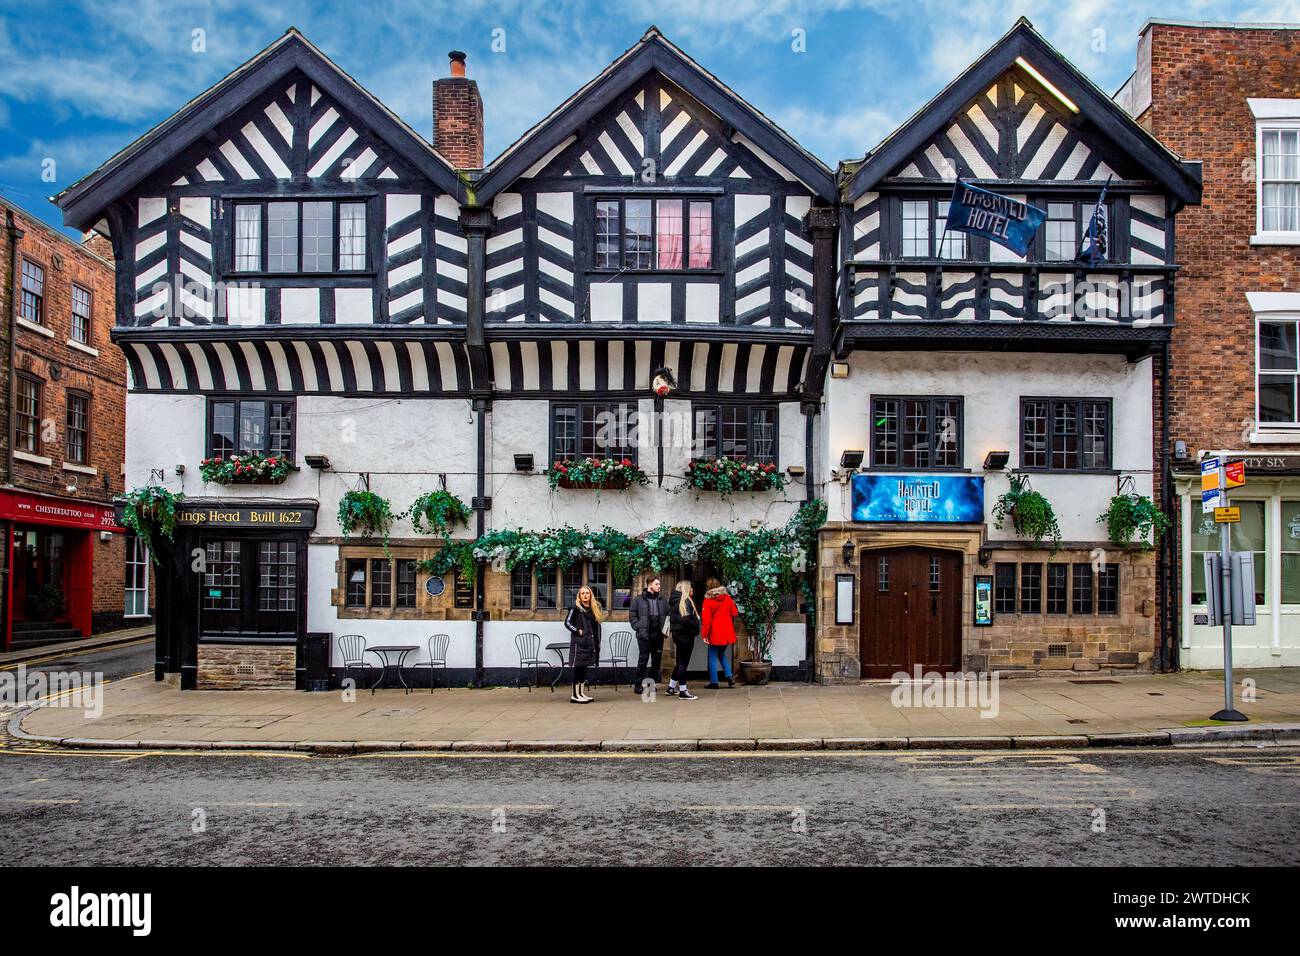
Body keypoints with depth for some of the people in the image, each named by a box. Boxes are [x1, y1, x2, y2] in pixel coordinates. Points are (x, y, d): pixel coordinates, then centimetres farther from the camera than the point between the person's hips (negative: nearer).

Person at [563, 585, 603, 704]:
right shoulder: (576, 609, -5)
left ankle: (582, 693, 16)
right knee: (578, 668, -5)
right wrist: (577, 631, -15)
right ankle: (575, 695, -2)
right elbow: (567, 622, -10)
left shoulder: (594, 609, 14)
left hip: (589, 643, 7)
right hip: (579, 643, -7)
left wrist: (597, 643, 13)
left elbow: (596, 627, 17)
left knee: (583, 668, 11)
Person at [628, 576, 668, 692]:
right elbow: (632, 615, -1)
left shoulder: (662, 600, 11)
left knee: (657, 659, 7)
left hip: (658, 634, 5)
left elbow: (667, 615, 16)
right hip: (644, 635, -4)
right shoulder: (639, 599, -1)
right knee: (643, 659, -2)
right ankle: (638, 684, 7)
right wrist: (638, 627, -10)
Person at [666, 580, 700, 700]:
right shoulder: (685, 601, -14)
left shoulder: (674, 601, 13)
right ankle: (683, 691, 1)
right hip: (685, 634, -9)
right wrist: (695, 627, -10)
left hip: (677, 633, 9)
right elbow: (685, 619, -25)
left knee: (680, 662, 19)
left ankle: (671, 687, 27)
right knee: (683, 663, -4)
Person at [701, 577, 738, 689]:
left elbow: (706, 619, -14)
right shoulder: (727, 598, 1)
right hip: (727, 633, 5)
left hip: (715, 633, -4)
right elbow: (735, 613, 6)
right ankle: (729, 677, 6)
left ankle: (714, 682, 5)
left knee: (713, 658, 5)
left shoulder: (708, 600, -11)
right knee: (722, 655, 20)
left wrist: (704, 634, -10)